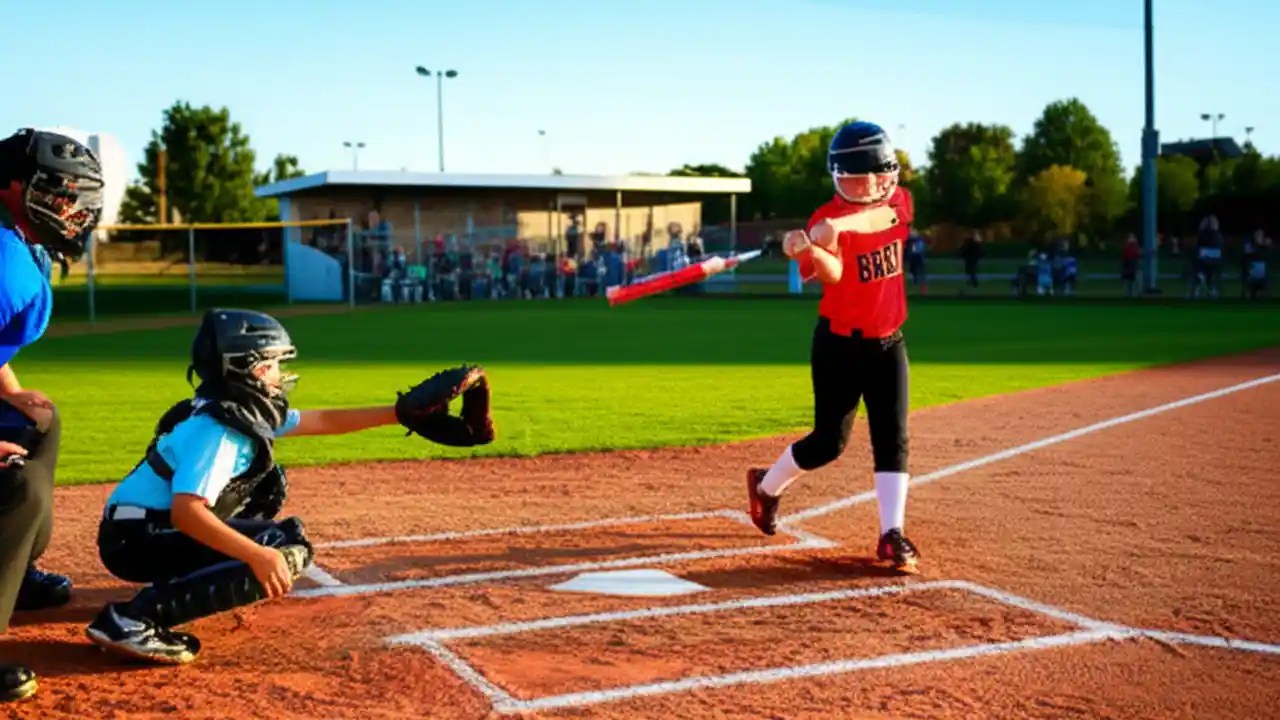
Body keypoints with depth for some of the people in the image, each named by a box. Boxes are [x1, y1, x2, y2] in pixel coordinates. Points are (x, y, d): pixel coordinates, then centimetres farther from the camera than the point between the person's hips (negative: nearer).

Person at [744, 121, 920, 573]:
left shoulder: (899, 200, -2)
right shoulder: (825, 219, -14)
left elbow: (883, 214, -27)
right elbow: (832, 274, -32)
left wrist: (841, 225, -44)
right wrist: (806, 251, -54)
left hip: (887, 344, 4)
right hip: (839, 345, -3)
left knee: (893, 439, -5)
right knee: (829, 442, 3)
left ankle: (892, 535, -3)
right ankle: (767, 486, 28)